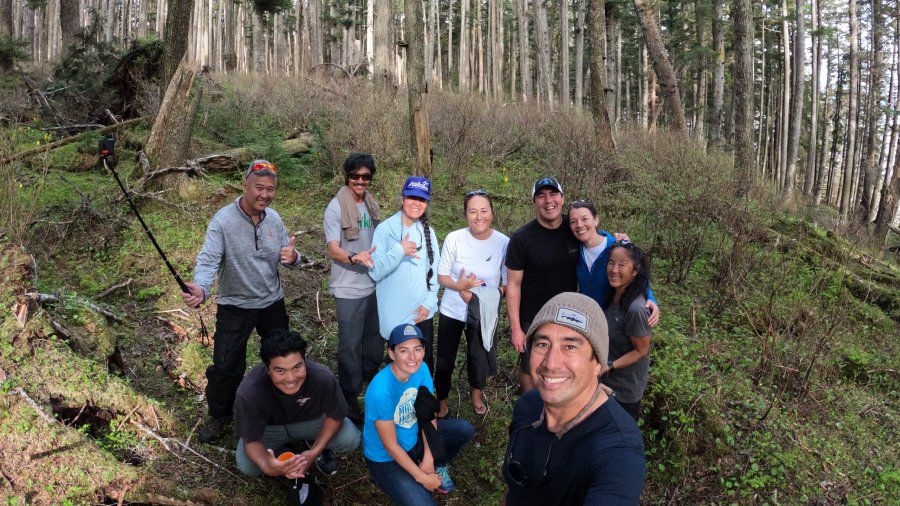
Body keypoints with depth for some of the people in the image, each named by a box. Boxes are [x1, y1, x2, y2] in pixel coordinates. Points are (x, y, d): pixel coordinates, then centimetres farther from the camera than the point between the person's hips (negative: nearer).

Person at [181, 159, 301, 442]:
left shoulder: (274, 219, -3)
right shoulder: (223, 220, -19)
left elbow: (288, 258, 1)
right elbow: (208, 260, -28)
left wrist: (292, 258, -25)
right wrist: (201, 289, -48)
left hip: (273, 303, 5)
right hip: (235, 306, -5)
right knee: (225, 367, -2)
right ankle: (219, 416, 25)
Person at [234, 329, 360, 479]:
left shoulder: (323, 378, -36)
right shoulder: (248, 394, -37)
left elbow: (335, 415, -17)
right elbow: (252, 440, -25)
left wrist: (314, 452, -29)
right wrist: (266, 466, -48)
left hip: (310, 420, 0)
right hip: (270, 428, 0)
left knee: (351, 440, -24)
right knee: (246, 466, -26)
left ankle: (316, 446, 10)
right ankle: (291, 447, 5)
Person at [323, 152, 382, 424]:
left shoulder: (372, 205, 7)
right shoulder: (336, 208, -13)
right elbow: (333, 250, -20)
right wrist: (354, 258, -38)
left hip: (374, 286, 7)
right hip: (349, 290, -7)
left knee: (376, 340, 19)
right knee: (350, 346, 1)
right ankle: (350, 401, 16)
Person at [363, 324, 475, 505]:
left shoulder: (421, 369, -14)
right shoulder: (380, 391, -34)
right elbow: (390, 445, -24)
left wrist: (428, 459, -11)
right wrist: (423, 478, -16)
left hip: (415, 437, 7)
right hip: (386, 458, -6)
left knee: (465, 429, -2)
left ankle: (439, 466, 21)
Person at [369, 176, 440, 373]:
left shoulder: (428, 232, 4)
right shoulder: (385, 229, -8)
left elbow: (434, 270, 7)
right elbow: (375, 272, -12)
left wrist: (429, 302, -3)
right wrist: (399, 251, -24)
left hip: (422, 313, 3)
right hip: (395, 315, -3)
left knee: (426, 362, 12)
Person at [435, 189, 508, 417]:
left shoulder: (503, 243, -11)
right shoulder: (454, 239, -14)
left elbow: (507, 282, -1)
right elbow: (441, 275, -5)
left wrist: (492, 295, -19)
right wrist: (458, 287, -24)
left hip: (485, 313, 1)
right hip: (452, 311, 0)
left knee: (479, 359, 14)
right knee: (445, 361, 9)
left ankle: (477, 395, 47)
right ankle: (442, 402, 36)